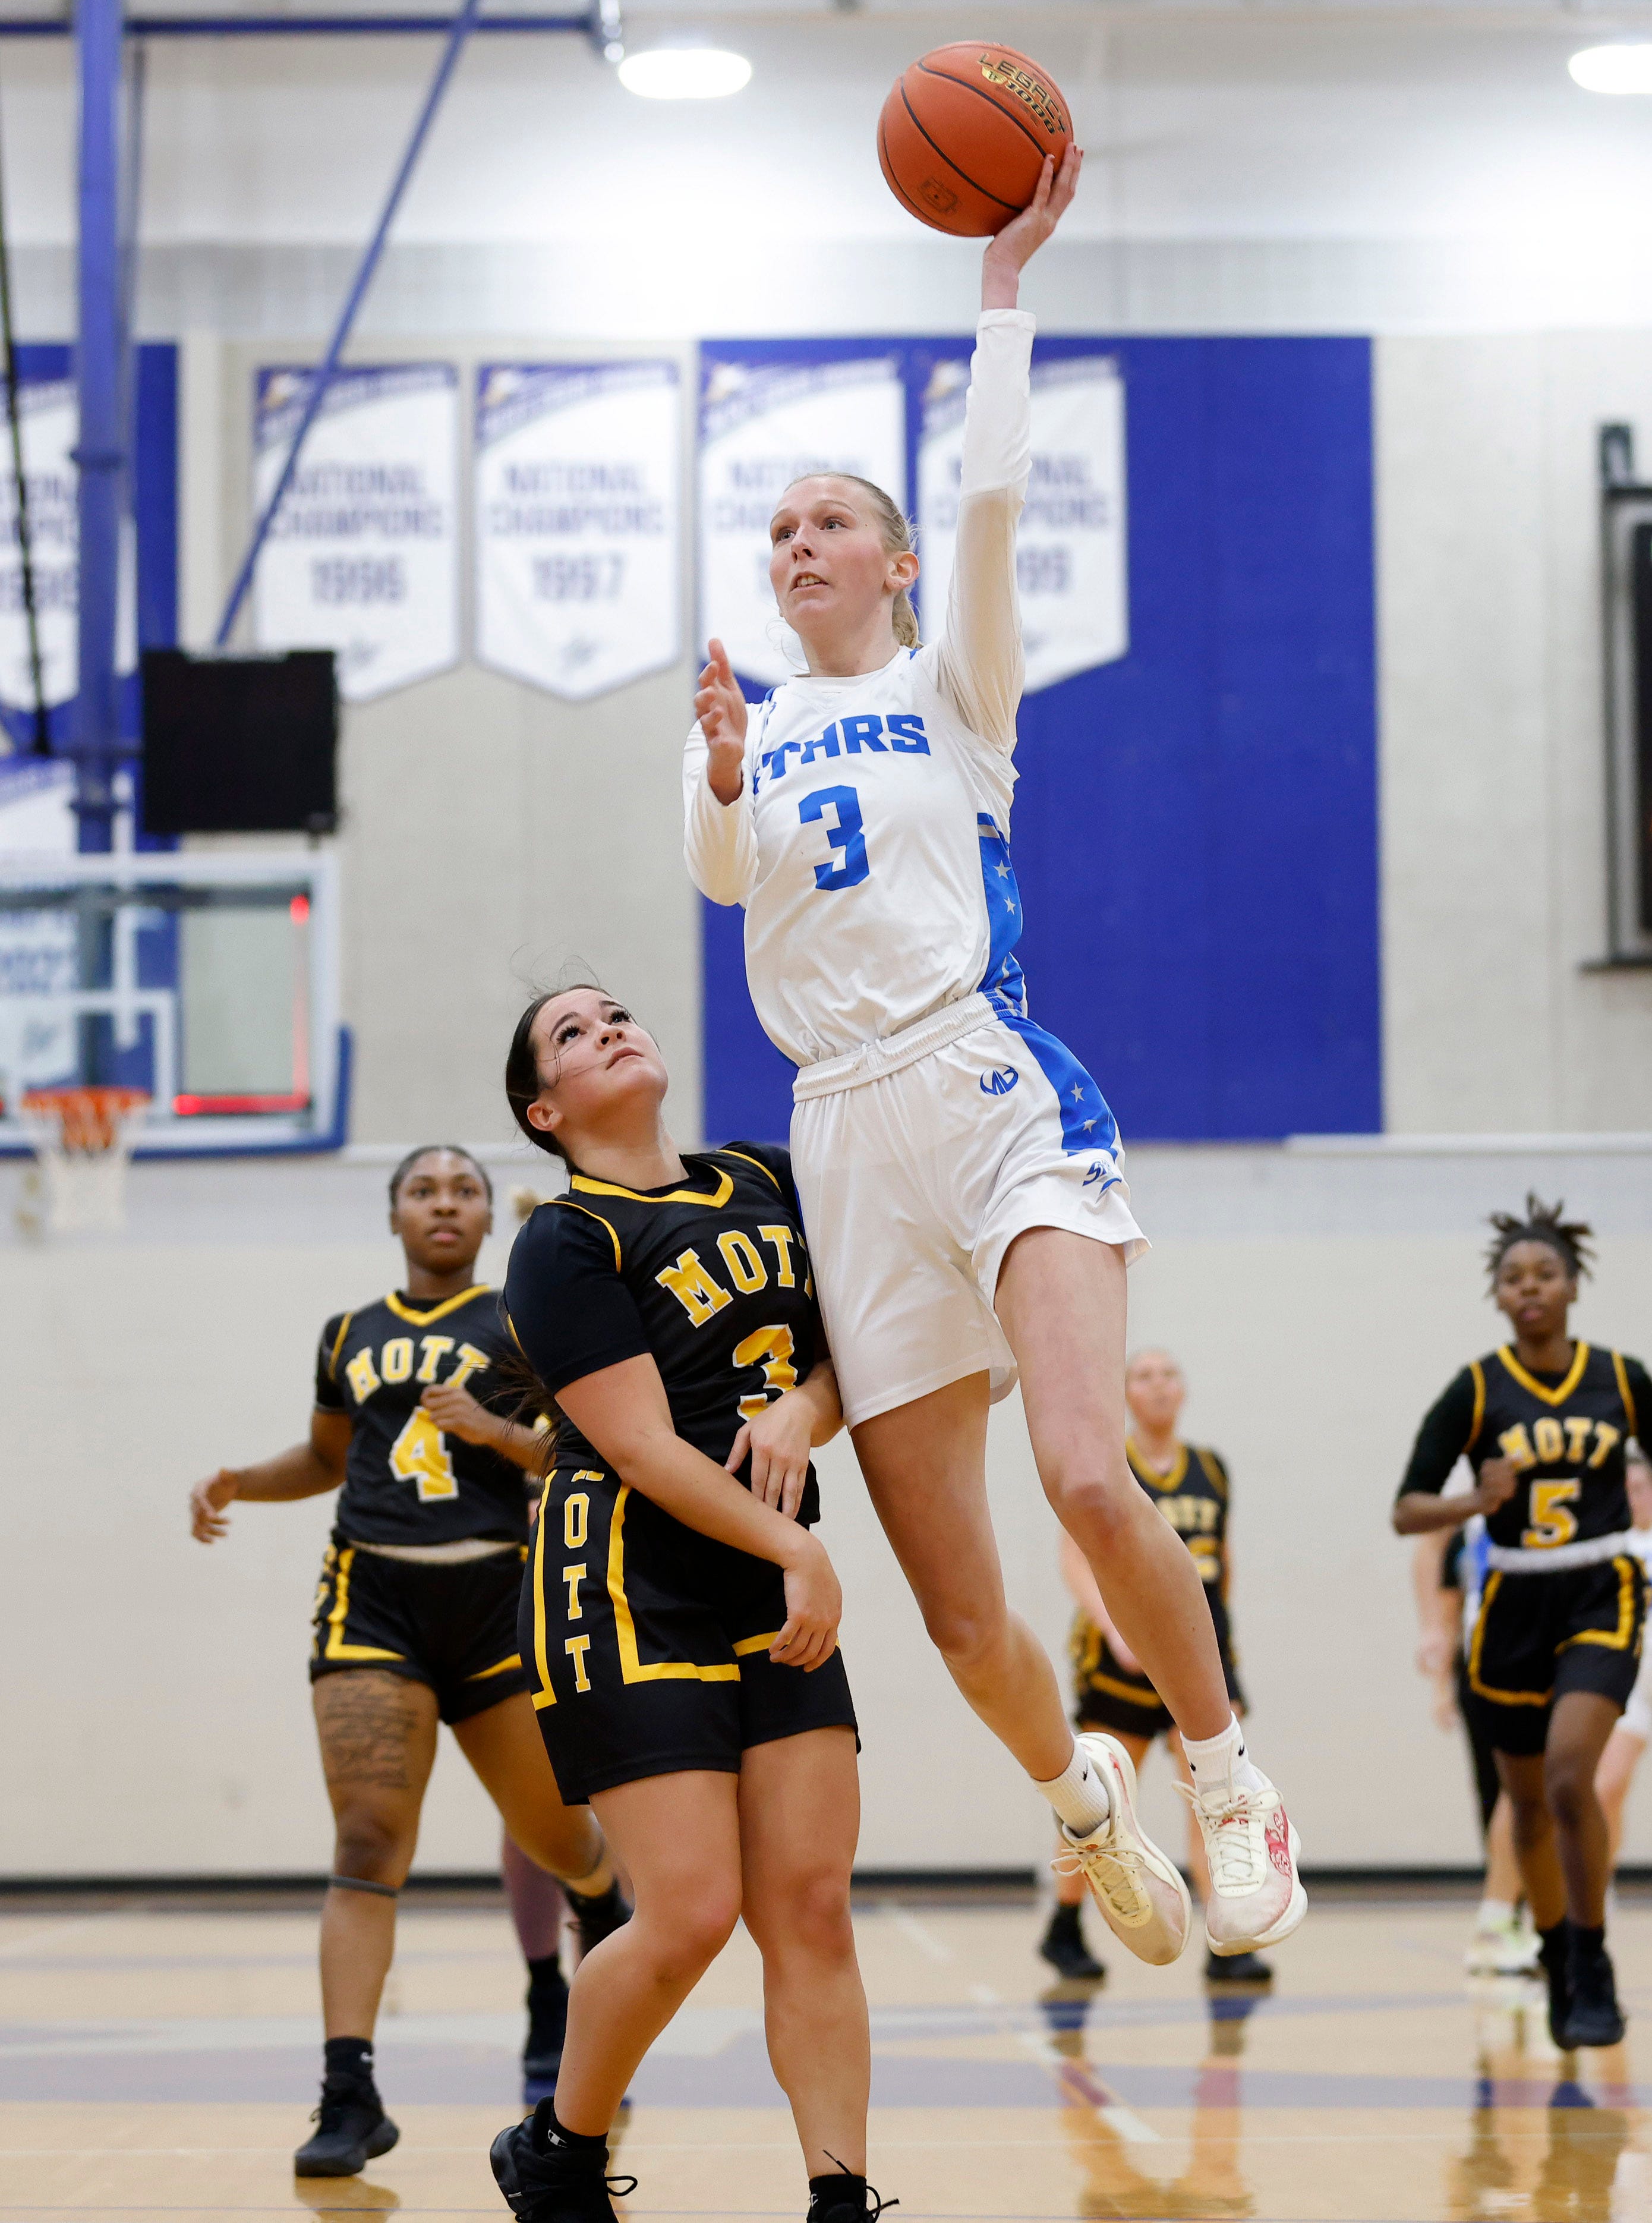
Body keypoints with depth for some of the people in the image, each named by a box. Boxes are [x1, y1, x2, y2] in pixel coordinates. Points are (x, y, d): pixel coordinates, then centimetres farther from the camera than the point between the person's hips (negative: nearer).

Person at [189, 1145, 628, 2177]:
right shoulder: (351, 1338, 16)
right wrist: (241, 1482, 14)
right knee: (367, 1840, -13)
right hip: (373, 1595, 1)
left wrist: (499, 1432, -15)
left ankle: (608, 1905, 49)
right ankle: (349, 2093, -18)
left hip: (494, 1591, -1)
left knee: (557, 1836, 11)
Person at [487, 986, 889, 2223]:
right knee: (691, 1914, -11)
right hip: (632, 1599, -6)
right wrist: (800, 1555, -16)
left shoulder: (766, 1186, 13)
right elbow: (643, 1447, -14)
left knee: (812, 1906, -4)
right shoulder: (566, 1246, -7)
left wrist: (802, 1411, -5)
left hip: (777, 1606, 6)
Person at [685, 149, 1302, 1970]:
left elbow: (991, 496, -7)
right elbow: (722, 874, -4)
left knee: (1088, 1480, -27)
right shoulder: (742, 721, 17)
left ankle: (1229, 1779, -5)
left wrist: (1004, 272, -7)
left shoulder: (951, 689, 10)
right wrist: (725, 777, -25)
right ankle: (1083, 1797, 31)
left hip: (993, 1088, -3)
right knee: (956, 1612, 2)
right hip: (848, 1136, 3)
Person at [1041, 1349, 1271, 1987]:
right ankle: (1064, 1930, 25)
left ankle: (1228, 1946, -14)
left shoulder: (1209, 1469, 10)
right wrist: (1115, 1626, -24)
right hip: (1123, 1658, -3)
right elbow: (1075, 1561, -11)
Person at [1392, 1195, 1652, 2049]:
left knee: (1569, 1775, -23)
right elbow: (1407, 1511, -5)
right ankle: (1559, 1973, 29)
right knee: (1530, 1805, 10)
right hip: (1515, 1604, 2)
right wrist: (1475, 1502, -23)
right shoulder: (1477, 1390, -4)